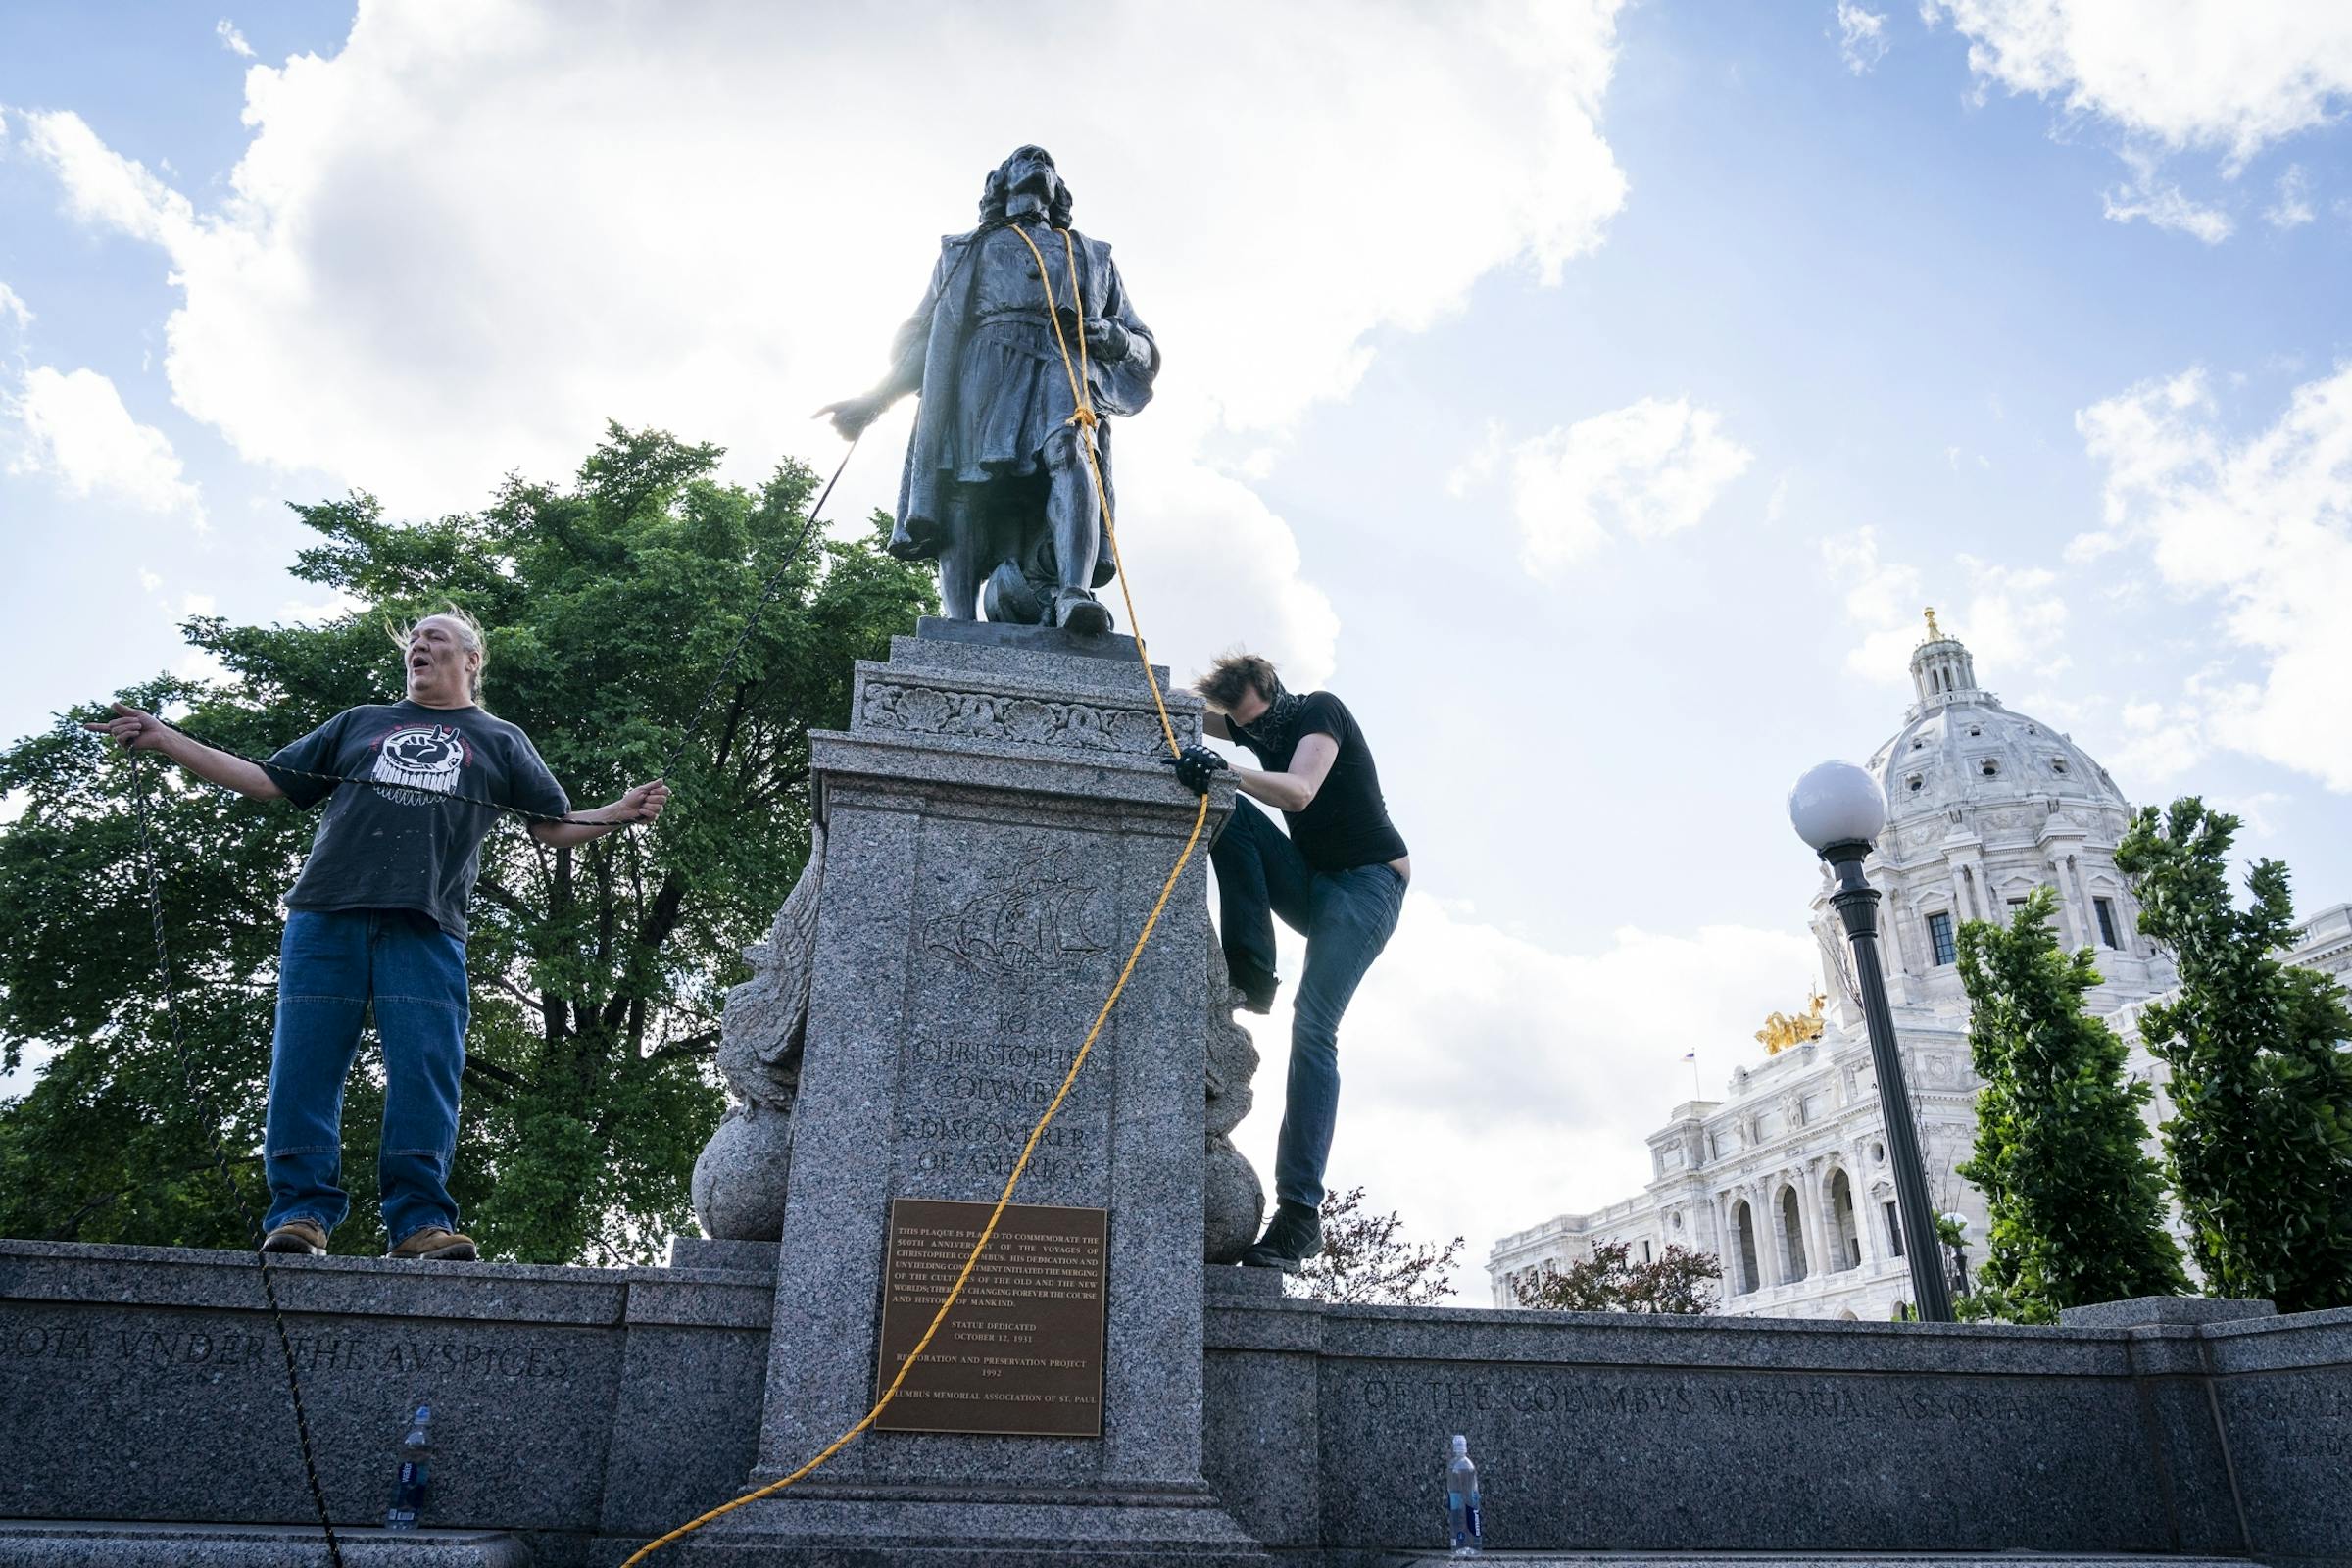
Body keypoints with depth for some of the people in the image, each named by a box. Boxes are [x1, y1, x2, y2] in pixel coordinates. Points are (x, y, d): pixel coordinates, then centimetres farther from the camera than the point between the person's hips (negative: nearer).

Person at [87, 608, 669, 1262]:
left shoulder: (500, 740, 24)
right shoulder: (360, 723, 28)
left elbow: (556, 825, 17)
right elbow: (267, 781, 27)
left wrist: (623, 812, -1)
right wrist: (164, 739, 21)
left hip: (426, 926, -2)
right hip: (325, 913, 2)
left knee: (425, 1069, -12)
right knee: (305, 1060, -8)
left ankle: (421, 1223, -14)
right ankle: (300, 1215, -5)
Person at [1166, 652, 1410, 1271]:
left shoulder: (1320, 710, -15)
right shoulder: (1253, 723, 7)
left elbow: (1299, 793, -33)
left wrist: (1224, 768, -48)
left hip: (1369, 882, -7)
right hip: (1311, 886, 7)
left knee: (1312, 1027, -22)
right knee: (1227, 810, -17)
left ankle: (1300, 1210, -24)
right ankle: (1250, 973, -15)